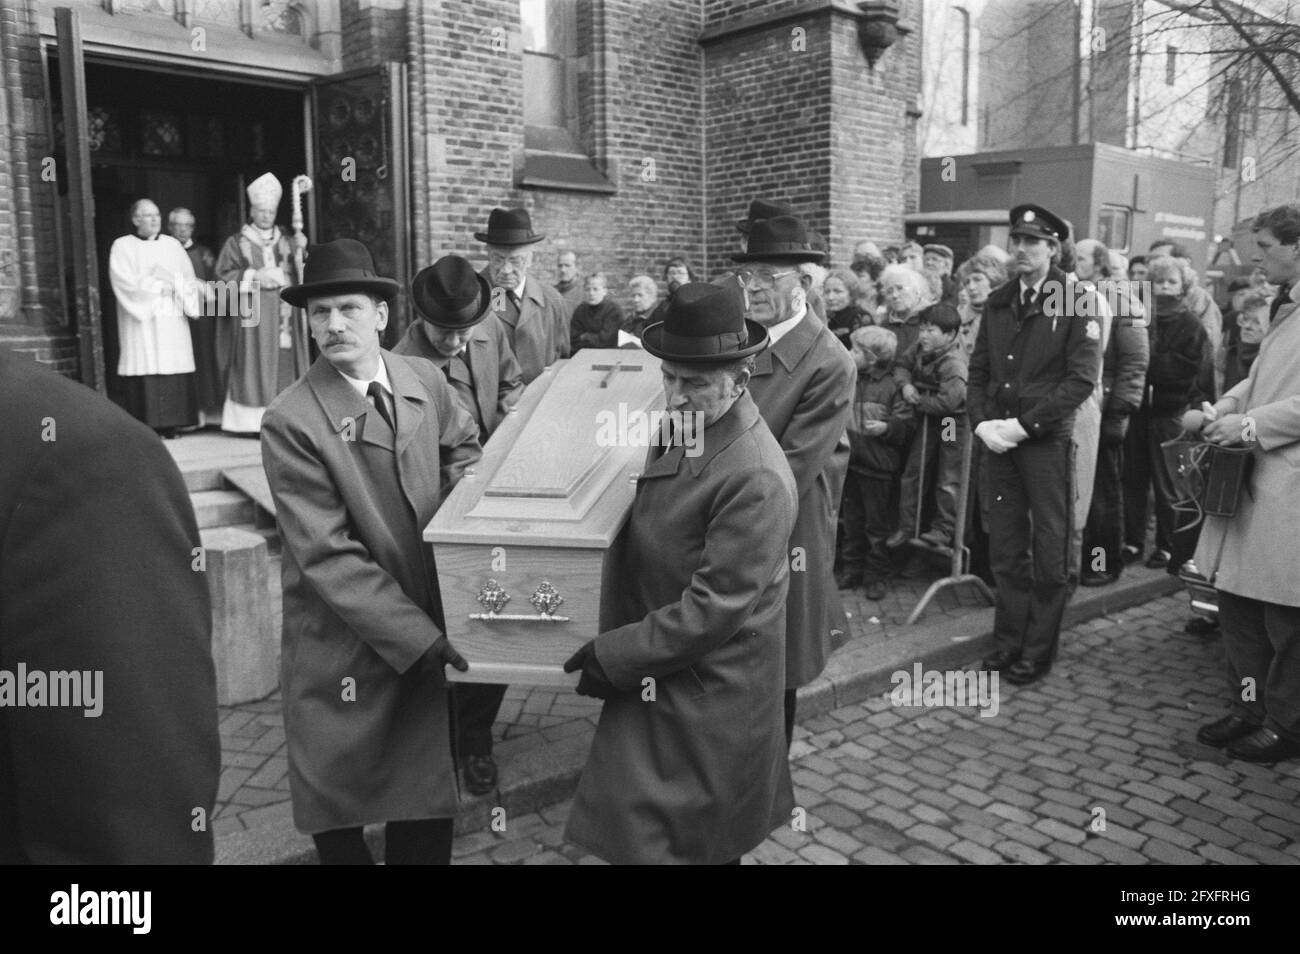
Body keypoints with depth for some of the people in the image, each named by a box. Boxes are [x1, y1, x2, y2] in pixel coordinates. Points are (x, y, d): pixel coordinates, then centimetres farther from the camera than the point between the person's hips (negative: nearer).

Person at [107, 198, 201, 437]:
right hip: (140, 319, -3)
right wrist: (157, 285, -6)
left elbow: (189, 280, 11)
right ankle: (146, 425, -10)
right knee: (145, 367, -10)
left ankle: (170, 423, -3)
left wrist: (171, 281, -7)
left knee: (173, 368, -5)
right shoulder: (123, 246, 6)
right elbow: (124, 282, -6)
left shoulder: (172, 245, 18)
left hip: (172, 319, 3)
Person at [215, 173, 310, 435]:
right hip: (253, 314, -3)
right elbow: (224, 275, 2)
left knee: (285, 363, -3)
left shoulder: (286, 240, 16)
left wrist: (300, 251, -5)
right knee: (256, 362, -8)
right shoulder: (237, 242, 8)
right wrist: (253, 276, -10)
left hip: (284, 313, 3)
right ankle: (253, 420, -7)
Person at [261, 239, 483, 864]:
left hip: (428, 629, 4)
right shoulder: (291, 422, -16)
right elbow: (328, 556, -19)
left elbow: (461, 449, 17)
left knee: (428, 811, 15)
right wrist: (418, 636, -22)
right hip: (344, 647, -4)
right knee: (338, 816, 14)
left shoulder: (426, 381, -1)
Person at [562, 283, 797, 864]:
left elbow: (716, 606, -25)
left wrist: (615, 656, -18)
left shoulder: (755, 478, -26)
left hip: (708, 698, -8)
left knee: (693, 844, 9)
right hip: (664, 674, 8)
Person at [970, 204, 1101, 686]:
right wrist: (982, 422, -4)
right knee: (1005, 551, 10)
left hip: (1048, 442, -4)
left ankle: (1037, 652, 16)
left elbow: (1082, 378, -11)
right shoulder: (997, 302, 11)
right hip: (998, 441, 5)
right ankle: (1007, 642, 22)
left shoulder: (1075, 303, -4)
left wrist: (1025, 425, -16)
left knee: (1049, 552, 5)